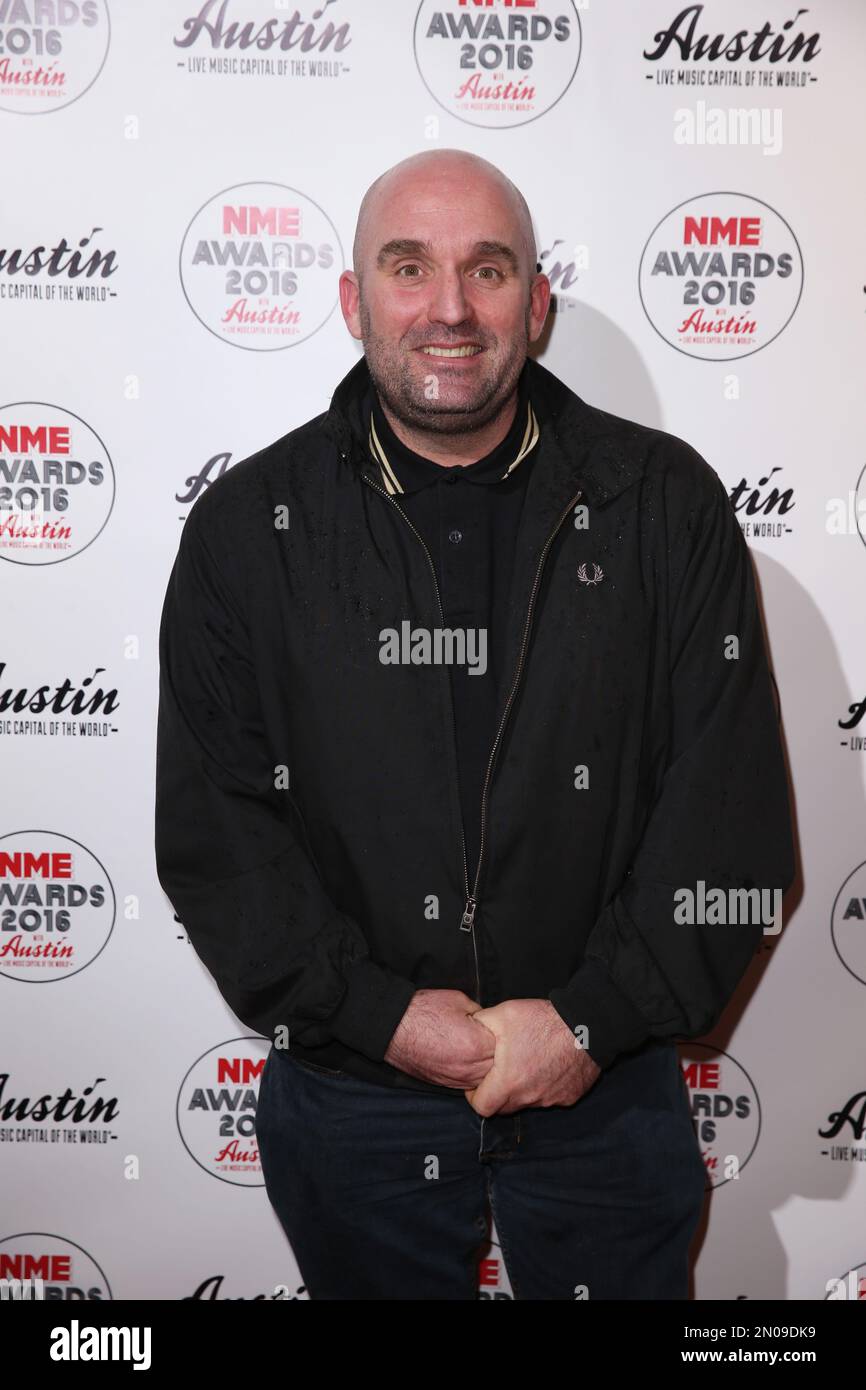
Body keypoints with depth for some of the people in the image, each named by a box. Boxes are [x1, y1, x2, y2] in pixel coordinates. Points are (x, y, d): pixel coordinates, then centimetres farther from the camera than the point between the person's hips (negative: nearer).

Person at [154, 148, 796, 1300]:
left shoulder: (667, 504, -5)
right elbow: (212, 826, -6)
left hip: (607, 1082, 0)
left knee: (624, 1275, 19)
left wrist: (594, 1018, -12)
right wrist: (380, 1016, -12)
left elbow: (732, 804, -7)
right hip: (348, 1095, 1)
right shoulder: (248, 526, -4)